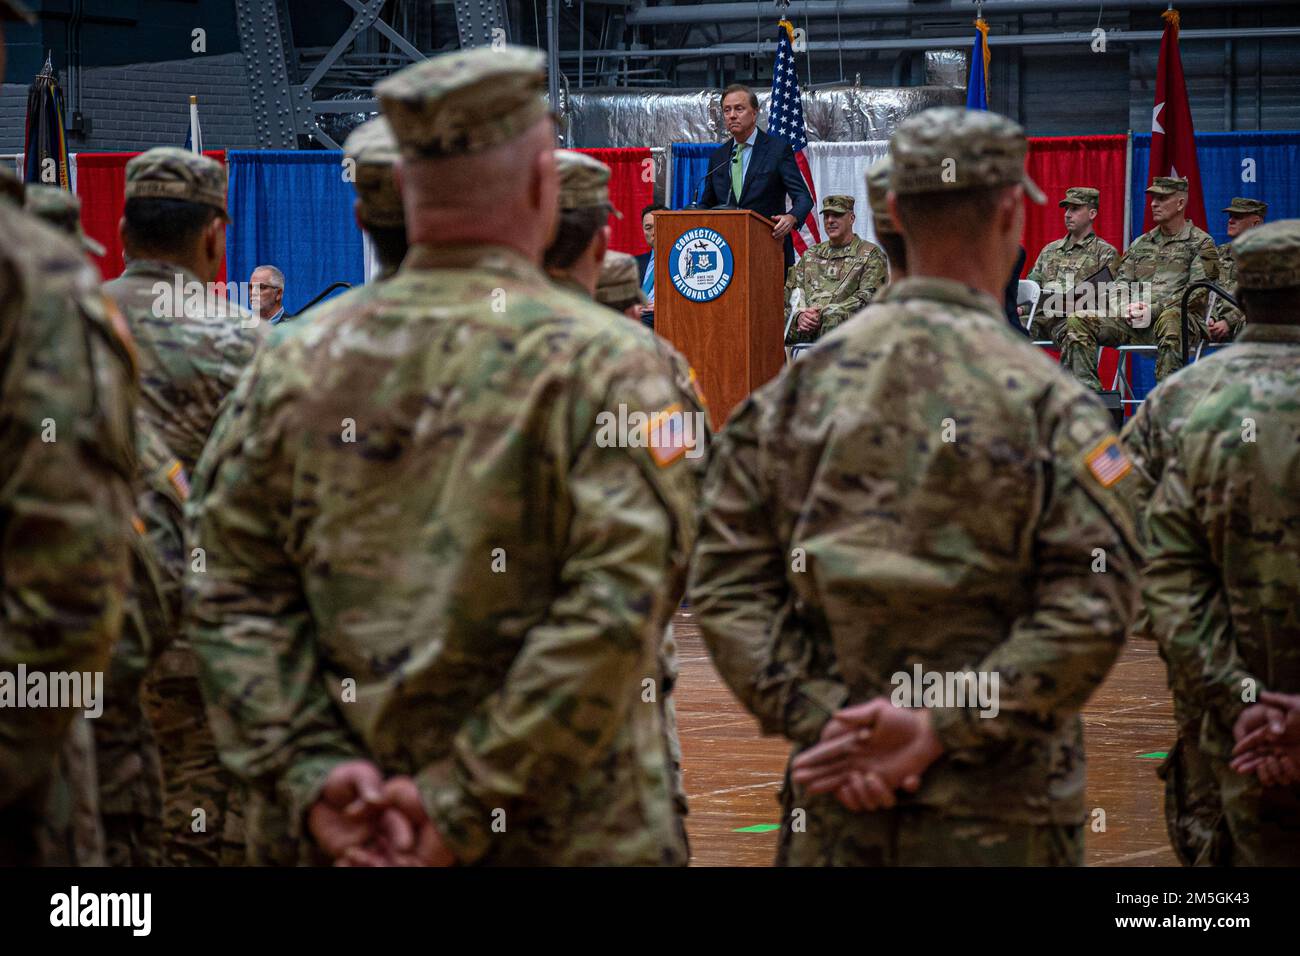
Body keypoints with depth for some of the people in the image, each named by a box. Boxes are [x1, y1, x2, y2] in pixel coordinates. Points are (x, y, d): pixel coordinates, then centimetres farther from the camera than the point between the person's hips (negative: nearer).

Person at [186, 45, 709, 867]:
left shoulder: (294, 368, 4)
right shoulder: (613, 366, -9)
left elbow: (233, 593, 0)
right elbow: (613, 611, -18)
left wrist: (313, 776, -5)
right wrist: (465, 805, -17)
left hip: (361, 839, 4)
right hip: (568, 839, -4)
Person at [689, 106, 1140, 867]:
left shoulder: (803, 383, 4)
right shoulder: (1049, 402, -7)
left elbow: (726, 582, 0)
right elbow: (1089, 610, -16)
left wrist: (820, 719, -5)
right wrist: (941, 730, -14)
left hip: (833, 804, 4)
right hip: (997, 817, -3)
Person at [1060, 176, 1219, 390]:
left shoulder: (1201, 243, 7)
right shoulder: (1141, 244, 25)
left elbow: (1198, 292, -5)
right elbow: (1121, 282, 20)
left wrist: (1154, 309, -16)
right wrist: (1125, 306, -5)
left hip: (1180, 318, -5)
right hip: (1132, 320, 6)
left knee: (1169, 320, -43)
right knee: (1077, 321, -13)